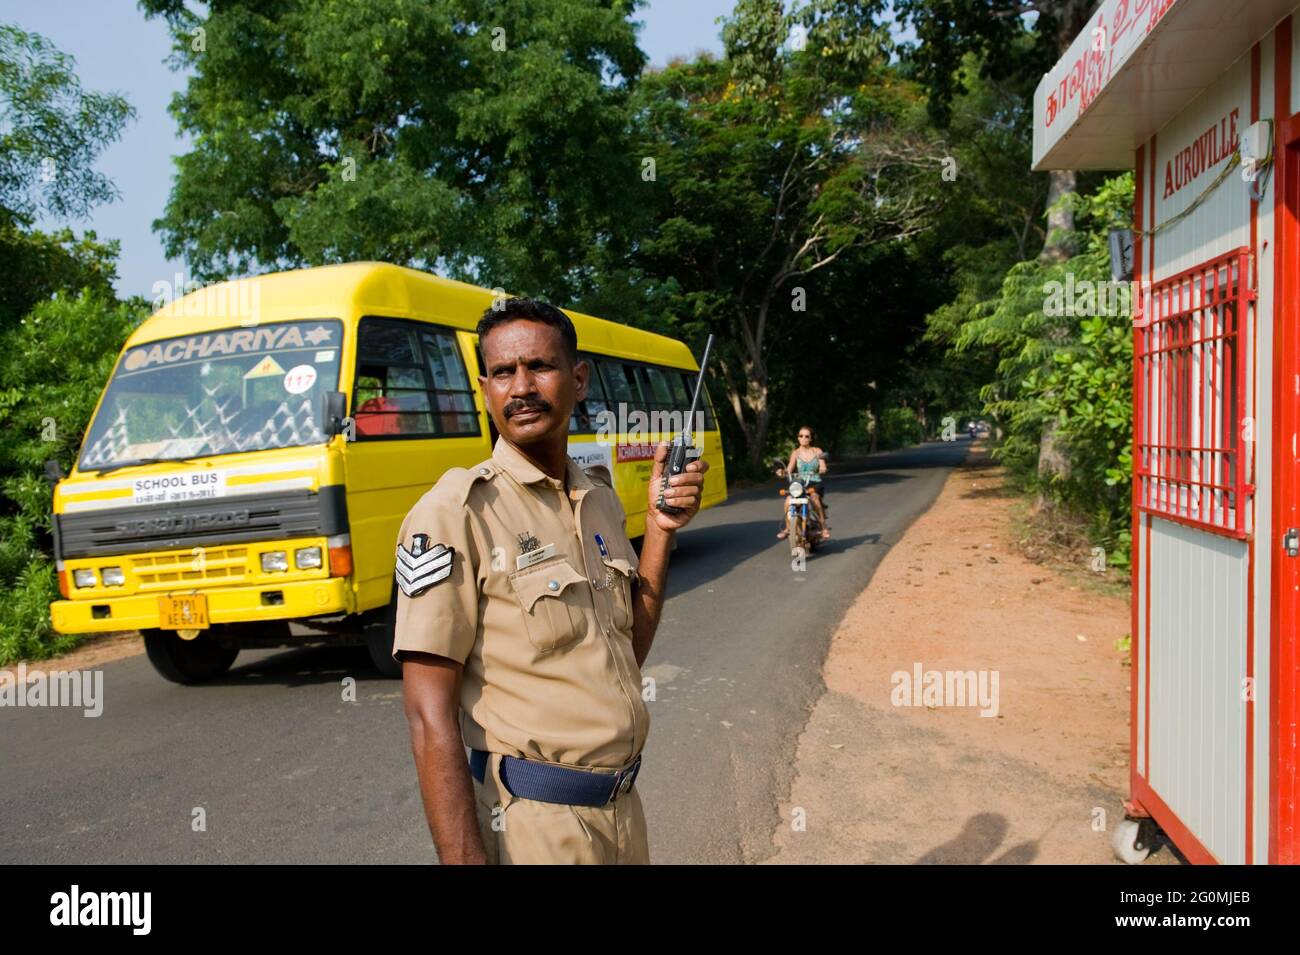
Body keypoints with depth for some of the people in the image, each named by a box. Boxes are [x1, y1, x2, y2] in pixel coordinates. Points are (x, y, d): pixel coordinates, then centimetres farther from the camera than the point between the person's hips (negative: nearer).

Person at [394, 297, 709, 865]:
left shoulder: (601, 501, 5)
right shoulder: (456, 510, -16)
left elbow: (628, 652, 10)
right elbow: (429, 715, -18)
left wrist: (661, 528, 1)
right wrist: (465, 857, -23)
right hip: (533, 825, -7)